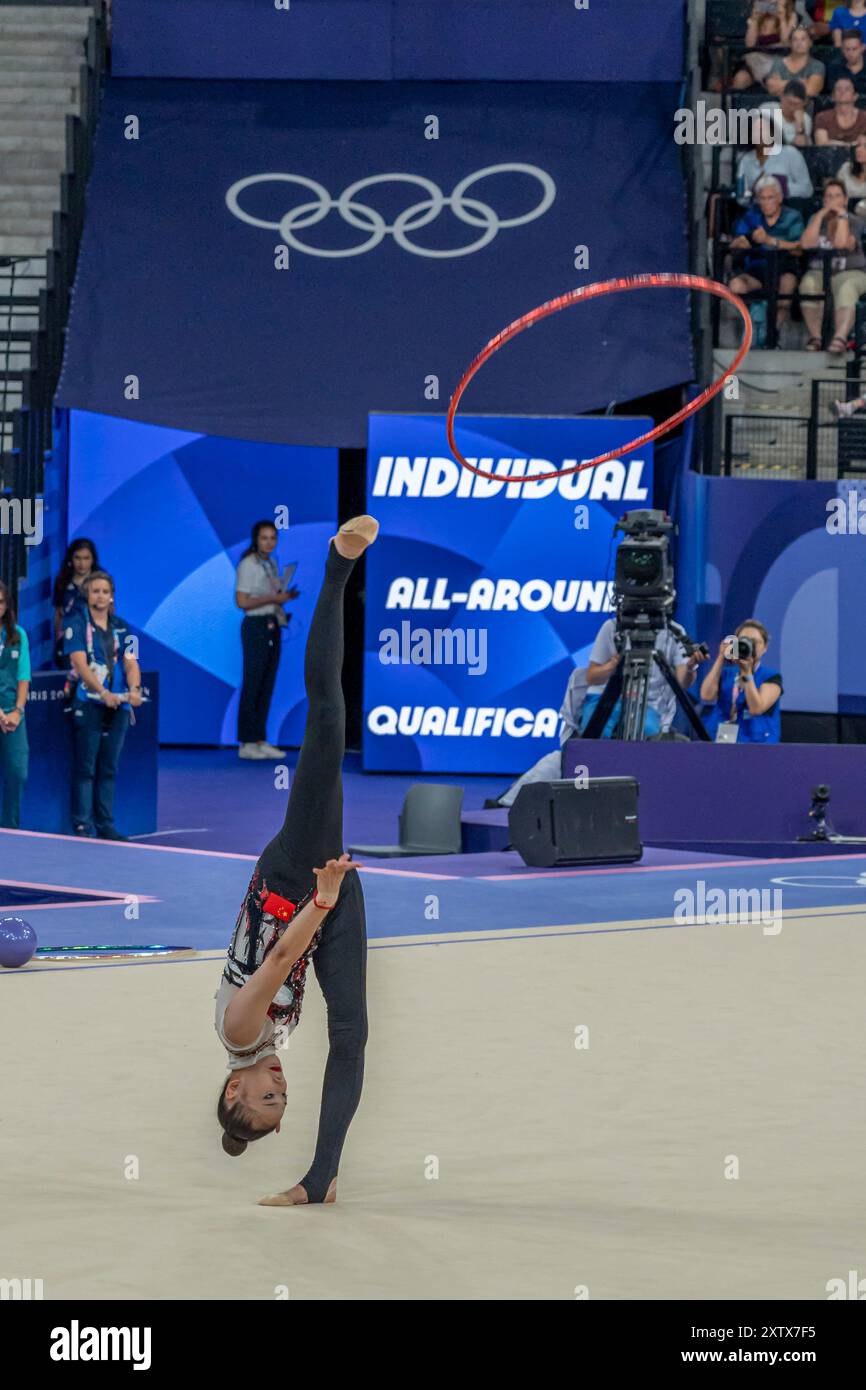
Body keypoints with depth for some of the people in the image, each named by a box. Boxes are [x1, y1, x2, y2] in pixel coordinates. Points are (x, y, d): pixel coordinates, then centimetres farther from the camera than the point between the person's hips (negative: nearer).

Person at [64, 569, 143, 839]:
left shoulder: (121, 627, 12)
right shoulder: (77, 624, -3)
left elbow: (131, 663, 6)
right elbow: (80, 663, -13)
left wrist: (134, 689, -16)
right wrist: (103, 692, -26)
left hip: (118, 706, 5)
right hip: (88, 705, -5)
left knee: (109, 769, 9)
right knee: (85, 768, -4)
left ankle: (105, 825, 15)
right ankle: (82, 826, -3)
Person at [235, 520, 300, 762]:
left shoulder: (271, 564, 13)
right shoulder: (248, 565, -10)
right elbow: (242, 601, -16)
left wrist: (287, 596, 3)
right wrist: (273, 598, -19)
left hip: (273, 627, 8)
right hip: (256, 626, -8)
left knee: (267, 686, 8)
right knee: (252, 685, -6)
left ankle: (260, 740, 13)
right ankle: (246, 744, -3)